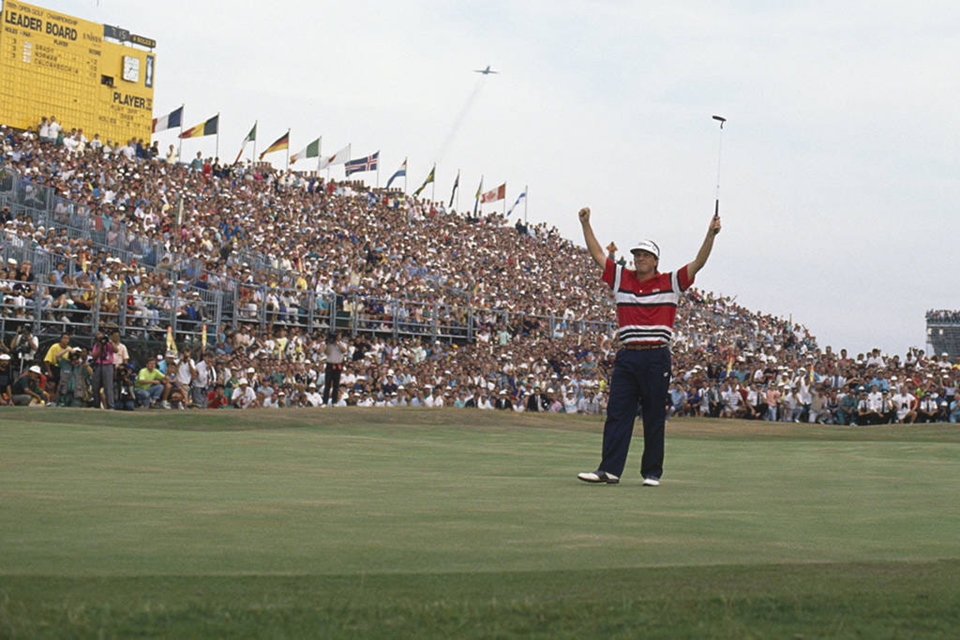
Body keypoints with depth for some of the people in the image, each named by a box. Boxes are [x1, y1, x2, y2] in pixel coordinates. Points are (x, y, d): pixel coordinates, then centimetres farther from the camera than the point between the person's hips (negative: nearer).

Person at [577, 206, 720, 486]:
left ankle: (652, 472, 9)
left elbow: (698, 263, -2)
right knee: (617, 413, -2)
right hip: (627, 356, 3)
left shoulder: (670, 282, 5)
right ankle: (609, 470, -4)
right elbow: (598, 255, 13)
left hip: (656, 358, -3)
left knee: (654, 418, 3)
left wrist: (710, 235, -13)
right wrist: (585, 224, 7)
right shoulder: (621, 278, 12)